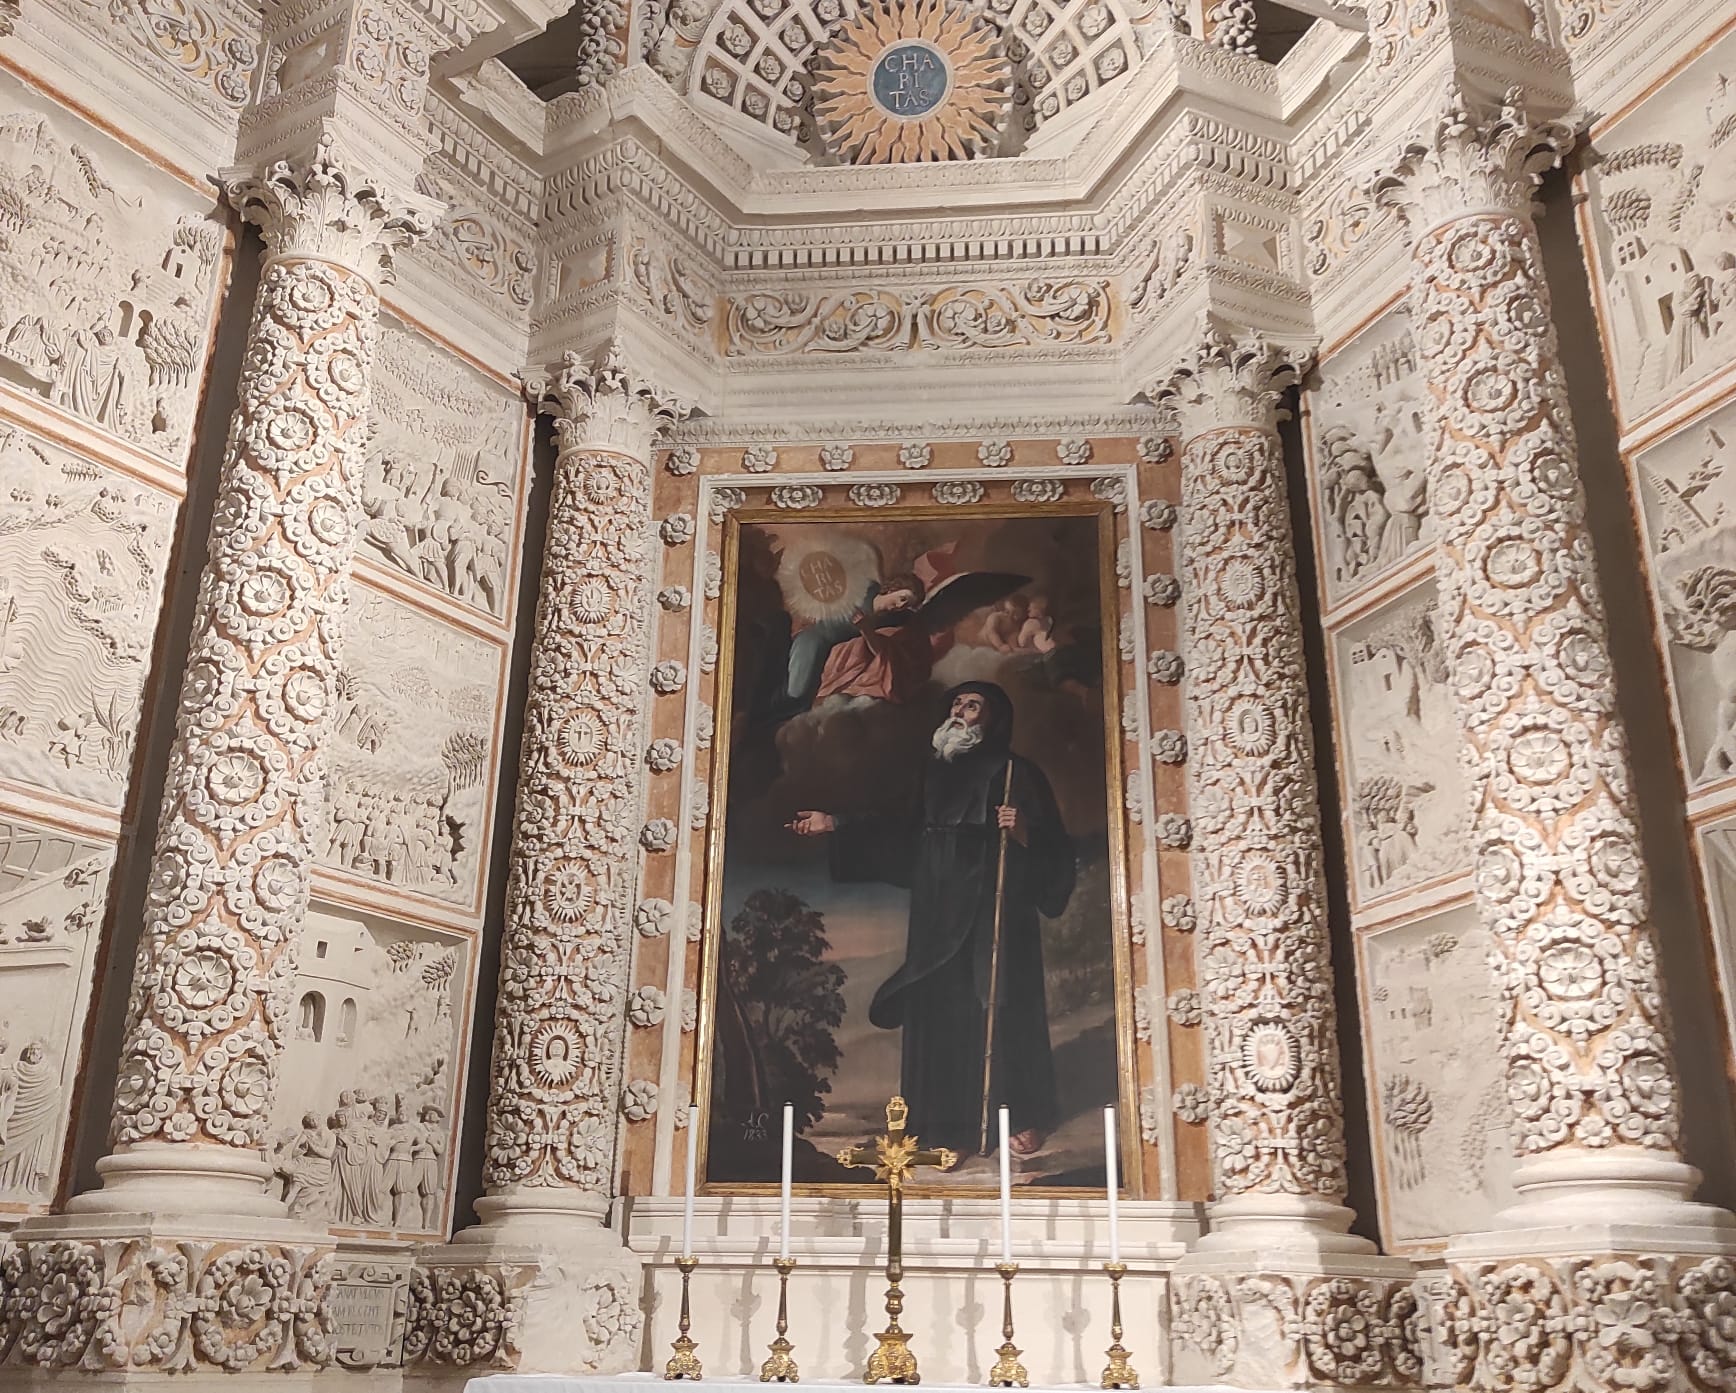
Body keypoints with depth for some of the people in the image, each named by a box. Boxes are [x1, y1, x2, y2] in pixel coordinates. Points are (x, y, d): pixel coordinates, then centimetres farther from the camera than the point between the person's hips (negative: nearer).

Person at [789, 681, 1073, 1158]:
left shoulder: (1016, 773, -2)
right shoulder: (939, 770, 15)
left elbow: (1054, 848, -6)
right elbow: (906, 835, 18)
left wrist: (1023, 832, -28)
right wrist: (835, 825, 16)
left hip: (995, 908, -5)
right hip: (940, 911, 5)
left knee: (1001, 1005, -2)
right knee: (942, 1010, 3)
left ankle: (1030, 1117, 15)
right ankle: (954, 1129, 9)